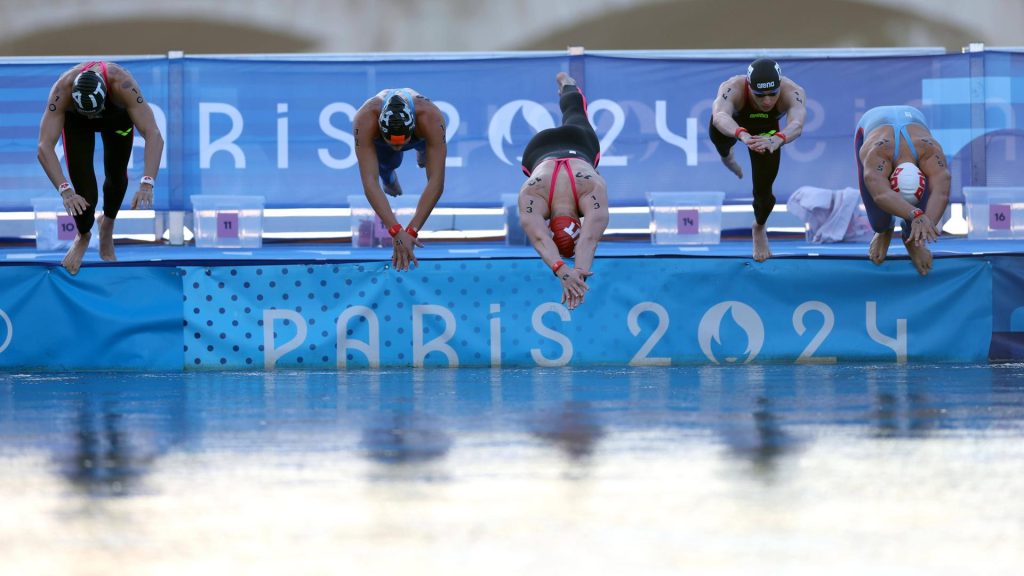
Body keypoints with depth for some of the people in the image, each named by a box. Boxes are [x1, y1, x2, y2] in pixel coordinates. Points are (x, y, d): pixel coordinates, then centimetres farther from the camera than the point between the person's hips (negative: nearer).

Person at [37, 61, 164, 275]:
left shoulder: (123, 86, -45)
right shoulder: (62, 91, -44)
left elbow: (154, 136, -51)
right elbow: (44, 147, -49)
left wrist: (147, 184, -63)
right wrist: (65, 191, -61)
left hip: (117, 115, 1)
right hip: (75, 119, -1)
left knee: (116, 175, 6)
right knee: (83, 189, -9)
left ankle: (107, 224, 39)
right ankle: (83, 236, 22)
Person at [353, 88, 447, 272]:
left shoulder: (432, 119, -47)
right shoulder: (365, 121, -48)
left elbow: (436, 182, -49)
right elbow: (369, 183, -52)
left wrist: (411, 231, -55)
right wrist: (396, 231, -61)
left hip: (419, 134, 1)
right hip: (379, 139, -1)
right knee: (387, 162, -13)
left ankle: (422, 150, 26)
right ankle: (388, 178, 23)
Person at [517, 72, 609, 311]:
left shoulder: (593, 191, -53)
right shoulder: (530, 196, -51)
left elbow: (590, 238, -66)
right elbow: (539, 239, -67)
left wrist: (580, 271, -83)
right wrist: (562, 270, -86)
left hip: (581, 146, 2)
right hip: (540, 151, -2)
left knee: (574, 114, 38)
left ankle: (567, 84, 72)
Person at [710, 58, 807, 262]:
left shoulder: (792, 92, -43)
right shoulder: (733, 88, -45)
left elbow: (797, 124, -60)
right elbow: (720, 116, -64)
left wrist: (778, 139, -82)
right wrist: (742, 135, -84)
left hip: (767, 132, -2)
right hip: (734, 126, 2)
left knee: (763, 191, -5)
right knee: (719, 135, -22)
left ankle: (759, 228, 33)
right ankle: (726, 154, 21)